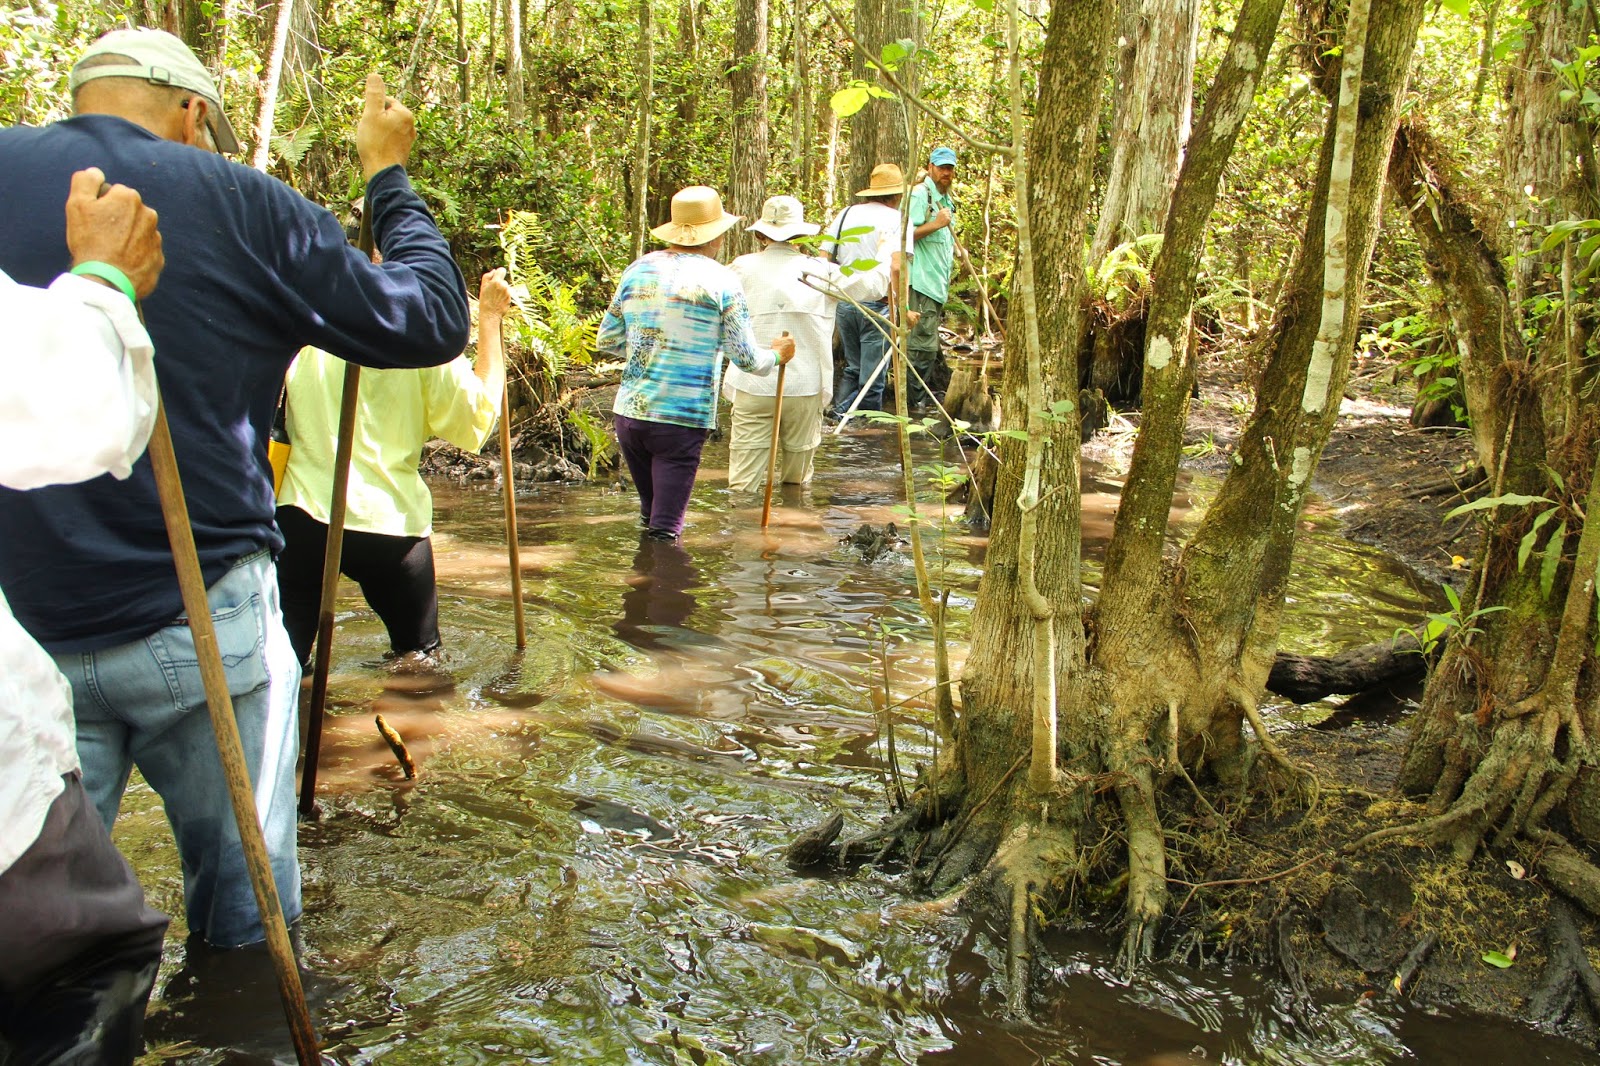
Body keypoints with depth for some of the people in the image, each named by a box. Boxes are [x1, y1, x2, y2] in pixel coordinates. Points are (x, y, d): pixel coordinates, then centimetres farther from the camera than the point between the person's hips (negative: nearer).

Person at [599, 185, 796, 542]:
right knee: (665, 530, -1)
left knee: (651, 515, 23)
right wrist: (776, 354, 17)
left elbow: (606, 341, 15)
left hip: (628, 413, 5)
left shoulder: (637, 270, 8)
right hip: (682, 421, -5)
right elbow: (747, 359, -4)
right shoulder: (721, 281, -6)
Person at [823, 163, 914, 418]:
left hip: (844, 301, 5)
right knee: (872, 376, 4)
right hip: (877, 305, -5)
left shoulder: (846, 214, 10)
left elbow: (825, 259, 7)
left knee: (852, 368, 20)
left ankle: (841, 414, 10)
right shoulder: (898, 219, -5)